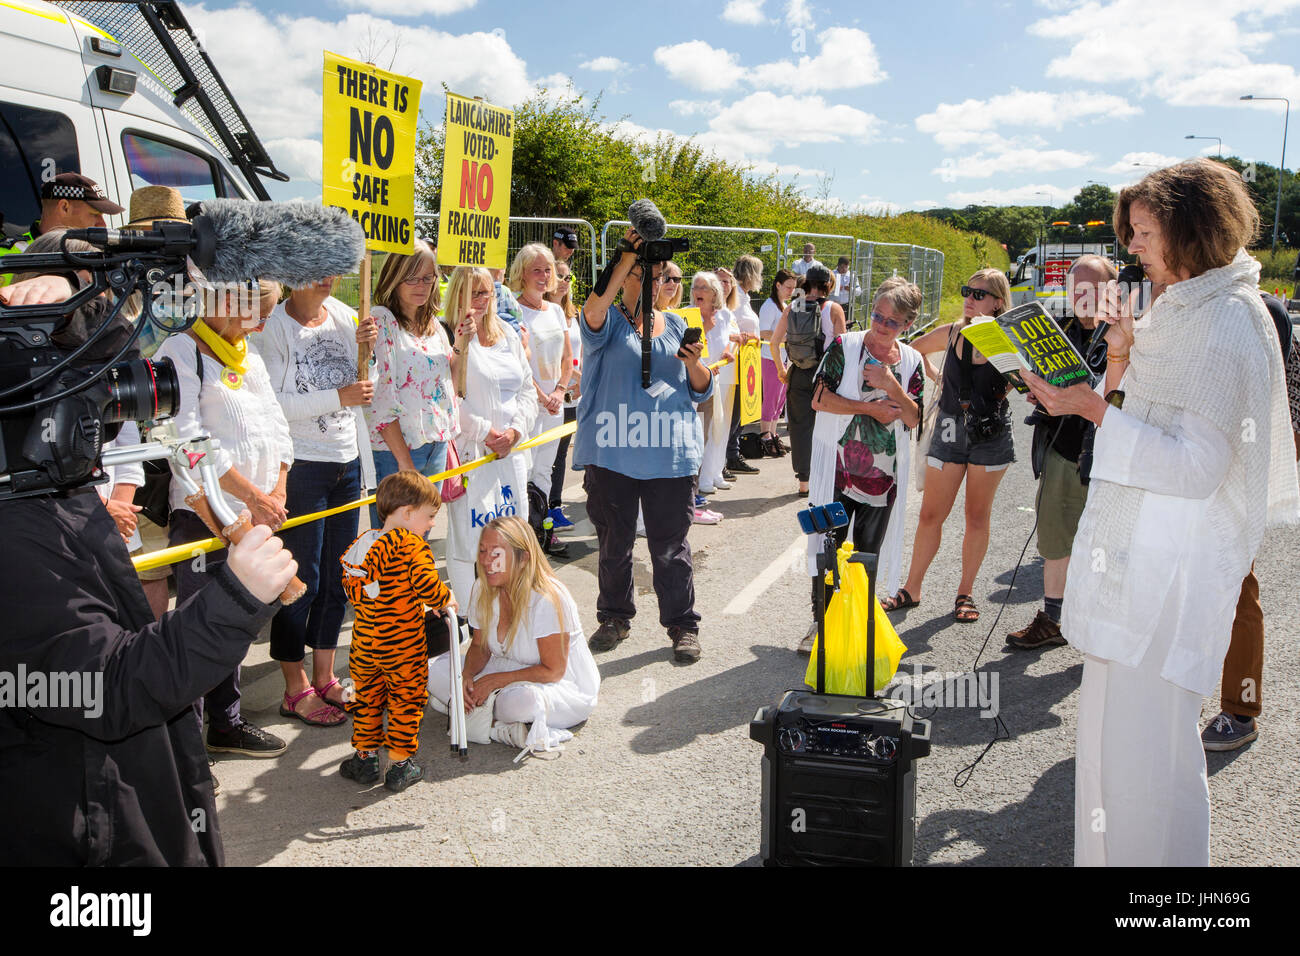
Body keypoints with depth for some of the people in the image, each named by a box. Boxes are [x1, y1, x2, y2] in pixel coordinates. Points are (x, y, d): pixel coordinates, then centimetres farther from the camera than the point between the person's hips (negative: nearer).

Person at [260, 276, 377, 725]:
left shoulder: (344, 316, 7)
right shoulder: (275, 326, -10)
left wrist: (364, 348, -2)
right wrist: (337, 397, -20)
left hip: (347, 461, 6)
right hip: (301, 465, -6)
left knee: (337, 575, 13)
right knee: (303, 578, 1)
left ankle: (324, 678, 27)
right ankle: (296, 690, 15)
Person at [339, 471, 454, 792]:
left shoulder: (360, 543, 5)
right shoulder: (412, 545, -17)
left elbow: (352, 590, 12)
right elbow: (428, 585, -27)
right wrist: (444, 601, -4)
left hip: (364, 641, 6)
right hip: (404, 645, -6)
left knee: (366, 698, 20)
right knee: (406, 701, 9)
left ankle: (365, 757, 30)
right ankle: (400, 766, 16)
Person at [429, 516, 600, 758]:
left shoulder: (547, 599, -26)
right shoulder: (483, 589, -6)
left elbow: (553, 671, -22)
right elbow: (480, 646, 6)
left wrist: (495, 681, -23)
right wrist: (467, 675, -16)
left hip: (565, 687, -7)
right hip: (508, 671, 8)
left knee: (523, 701, -42)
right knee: (435, 670, -10)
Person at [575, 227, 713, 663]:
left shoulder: (676, 326, 14)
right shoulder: (608, 324, 4)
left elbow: (702, 391, 13)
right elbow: (594, 307, -22)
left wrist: (693, 363, -9)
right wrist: (628, 255, -27)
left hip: (670, 453, 1)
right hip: (611, 452, -1)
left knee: (670, 546, 3)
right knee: (614, 542, 10)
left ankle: (682, 625, 14)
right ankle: (614, 617, 27)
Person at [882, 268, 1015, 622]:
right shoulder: (951, 334, 2)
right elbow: (910, 351, 18)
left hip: (991, 434, -2)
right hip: (950, 430, 2)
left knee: (977, 516, 7)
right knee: (931, 514, 3)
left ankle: (965, 593, 19)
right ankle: (912, 588, 14)